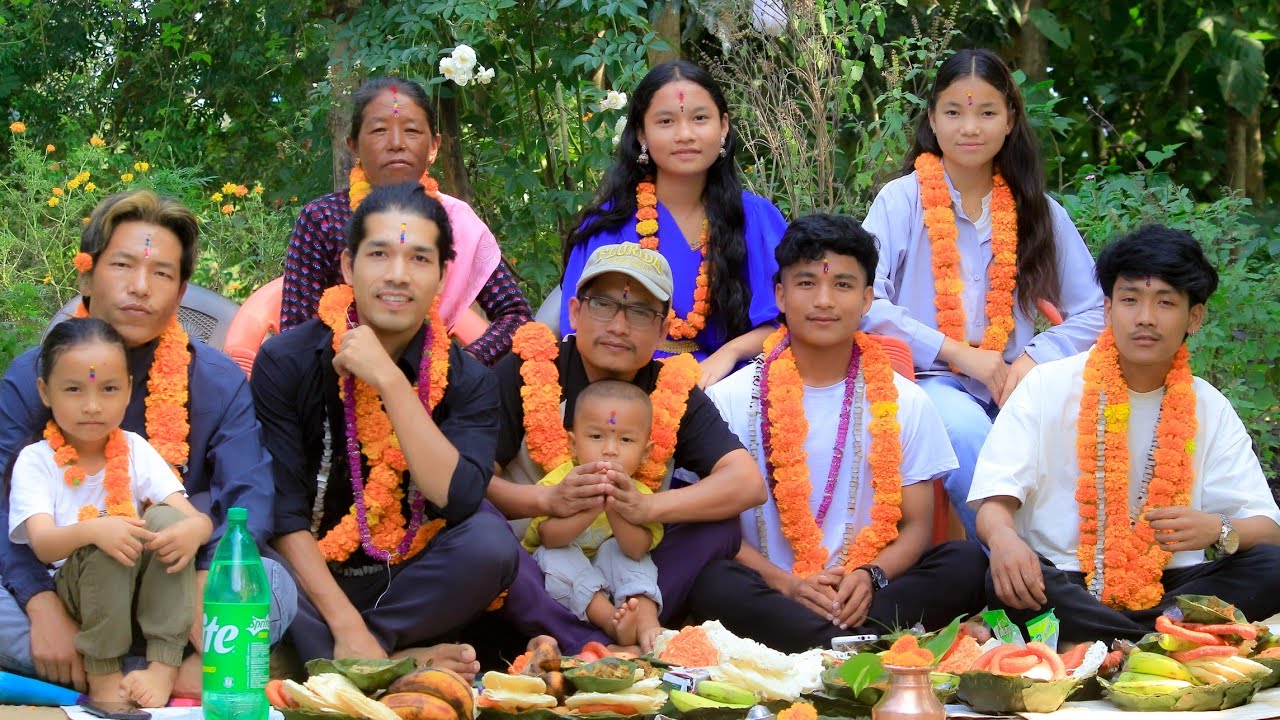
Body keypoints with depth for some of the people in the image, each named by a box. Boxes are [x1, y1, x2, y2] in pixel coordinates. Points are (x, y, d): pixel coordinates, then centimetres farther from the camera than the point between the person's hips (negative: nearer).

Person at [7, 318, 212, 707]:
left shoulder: (136, 452, 5)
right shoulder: (35, 461, -3)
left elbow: (196, 518, -7)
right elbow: (43, 544, -19)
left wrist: (192, 530, -33)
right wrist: (91, 531, -41)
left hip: (144, 588, 3)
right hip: (71, 593, -3)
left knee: (167, 518, -23)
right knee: (108, 538, -31)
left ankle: (164, 665, -25)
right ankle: (101, 672, -21)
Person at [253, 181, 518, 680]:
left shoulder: (465, 379, -2)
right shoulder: (287, 362, -7)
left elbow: (459, 497, -20)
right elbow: (284, 513, -12)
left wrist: (389, 380, -24)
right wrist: (346, 624, -22)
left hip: (411, 588, 2)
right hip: (312, 583, -2)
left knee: (491, 540, -27)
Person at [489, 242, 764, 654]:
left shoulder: (675, 393, 4)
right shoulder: (527, 371, -3)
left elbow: (748, 484, -11)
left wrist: (647, 507, -27)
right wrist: (548, 500, -31)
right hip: (529, 578, -2)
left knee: (719, 524, -16)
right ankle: (602, 650, -38)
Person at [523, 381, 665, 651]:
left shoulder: (638, 494, -10)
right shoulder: (559, 482, -16)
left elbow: (637, 550, -26)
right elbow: (550, 538, -30)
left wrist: (616, 510, -44)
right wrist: (592, 509, -46)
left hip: (611, 578, 1)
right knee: (557, 557, -31)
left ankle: (647, 619, -33)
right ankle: (610, 620, -37)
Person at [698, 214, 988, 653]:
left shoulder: (903, 402, 12)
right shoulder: (731, 399, 6)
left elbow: (916, 525, 8)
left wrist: (870, 577, -14)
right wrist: (786, 584, -18)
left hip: (865, 596, 2)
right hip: (771, 595, -2)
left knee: (967, 562, -24)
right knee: (711, 582, -35)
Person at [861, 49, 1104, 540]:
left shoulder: (1037, 210, 12)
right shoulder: (902, 201, 3)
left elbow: (1092, 311, 8)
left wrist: (1035, 358, -10)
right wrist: (959, 353, -13)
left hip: (1014, 387, 3)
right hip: (929, 383, -3)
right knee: (965, 428, -37)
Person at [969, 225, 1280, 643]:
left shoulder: (1210, 409, 8)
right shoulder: (1048, 387, 1)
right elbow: (994, 500, -7)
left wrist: (1217, 530, -22)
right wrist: (1003, 537, -33)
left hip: (1168, 586, 3)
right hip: (1062, 583, -3)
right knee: (1003, 581, -34)